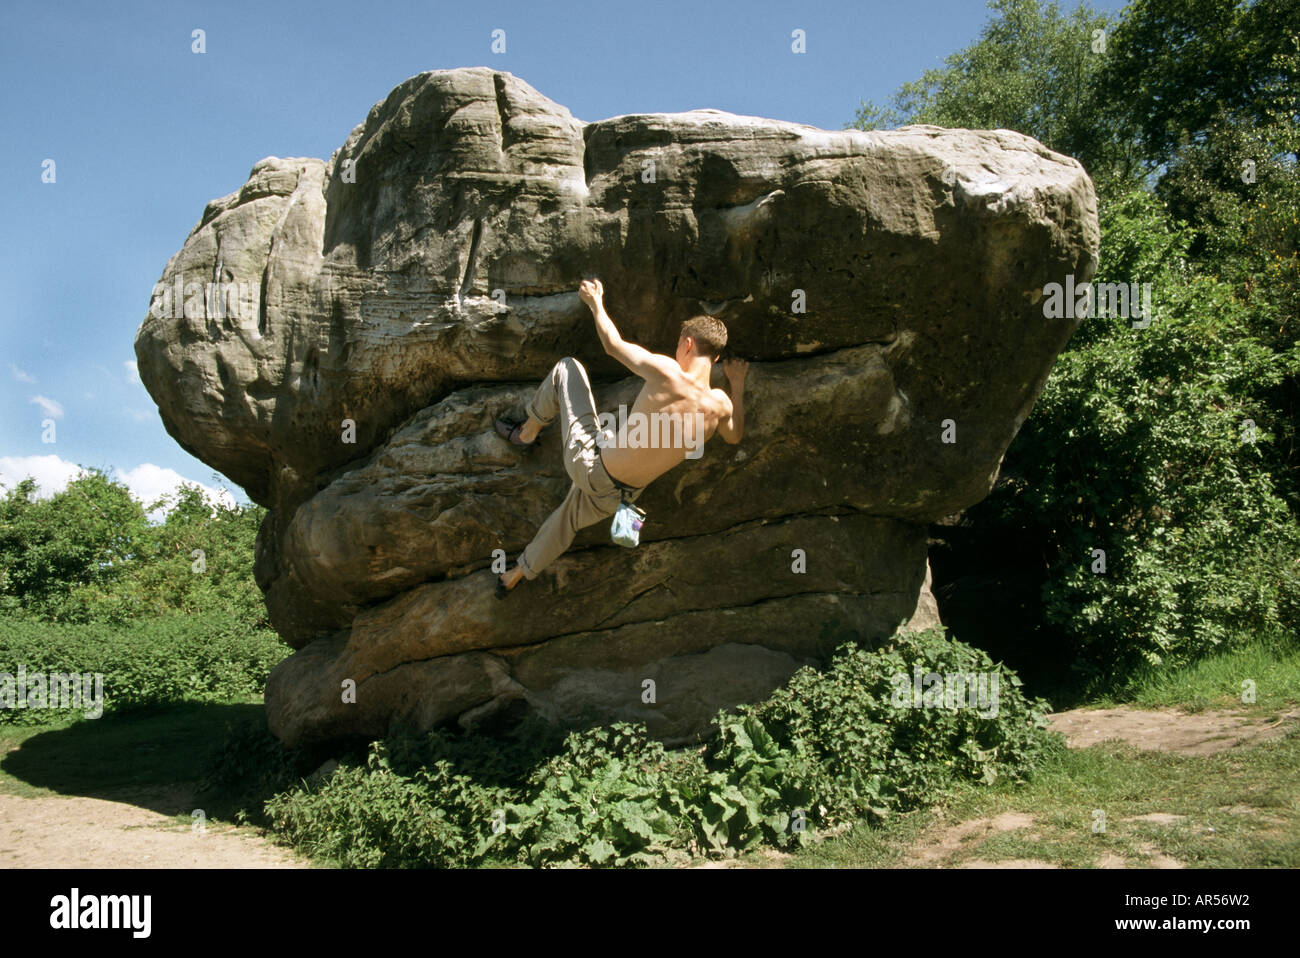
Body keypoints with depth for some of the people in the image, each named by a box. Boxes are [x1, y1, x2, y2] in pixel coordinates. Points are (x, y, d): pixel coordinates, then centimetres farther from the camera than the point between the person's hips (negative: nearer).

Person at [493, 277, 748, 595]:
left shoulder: (666, 372, -27)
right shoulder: (720, 404, -12)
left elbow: (613, 343, -8)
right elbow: (735, 435, 14)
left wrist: (595, 301, 9)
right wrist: (738, 384, 21)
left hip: (589, 464, -5)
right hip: (624, 496, 5)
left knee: (566, 367, 12)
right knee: (569, 518, 36)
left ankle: (527, 432, 33)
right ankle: (518, 574, 53)